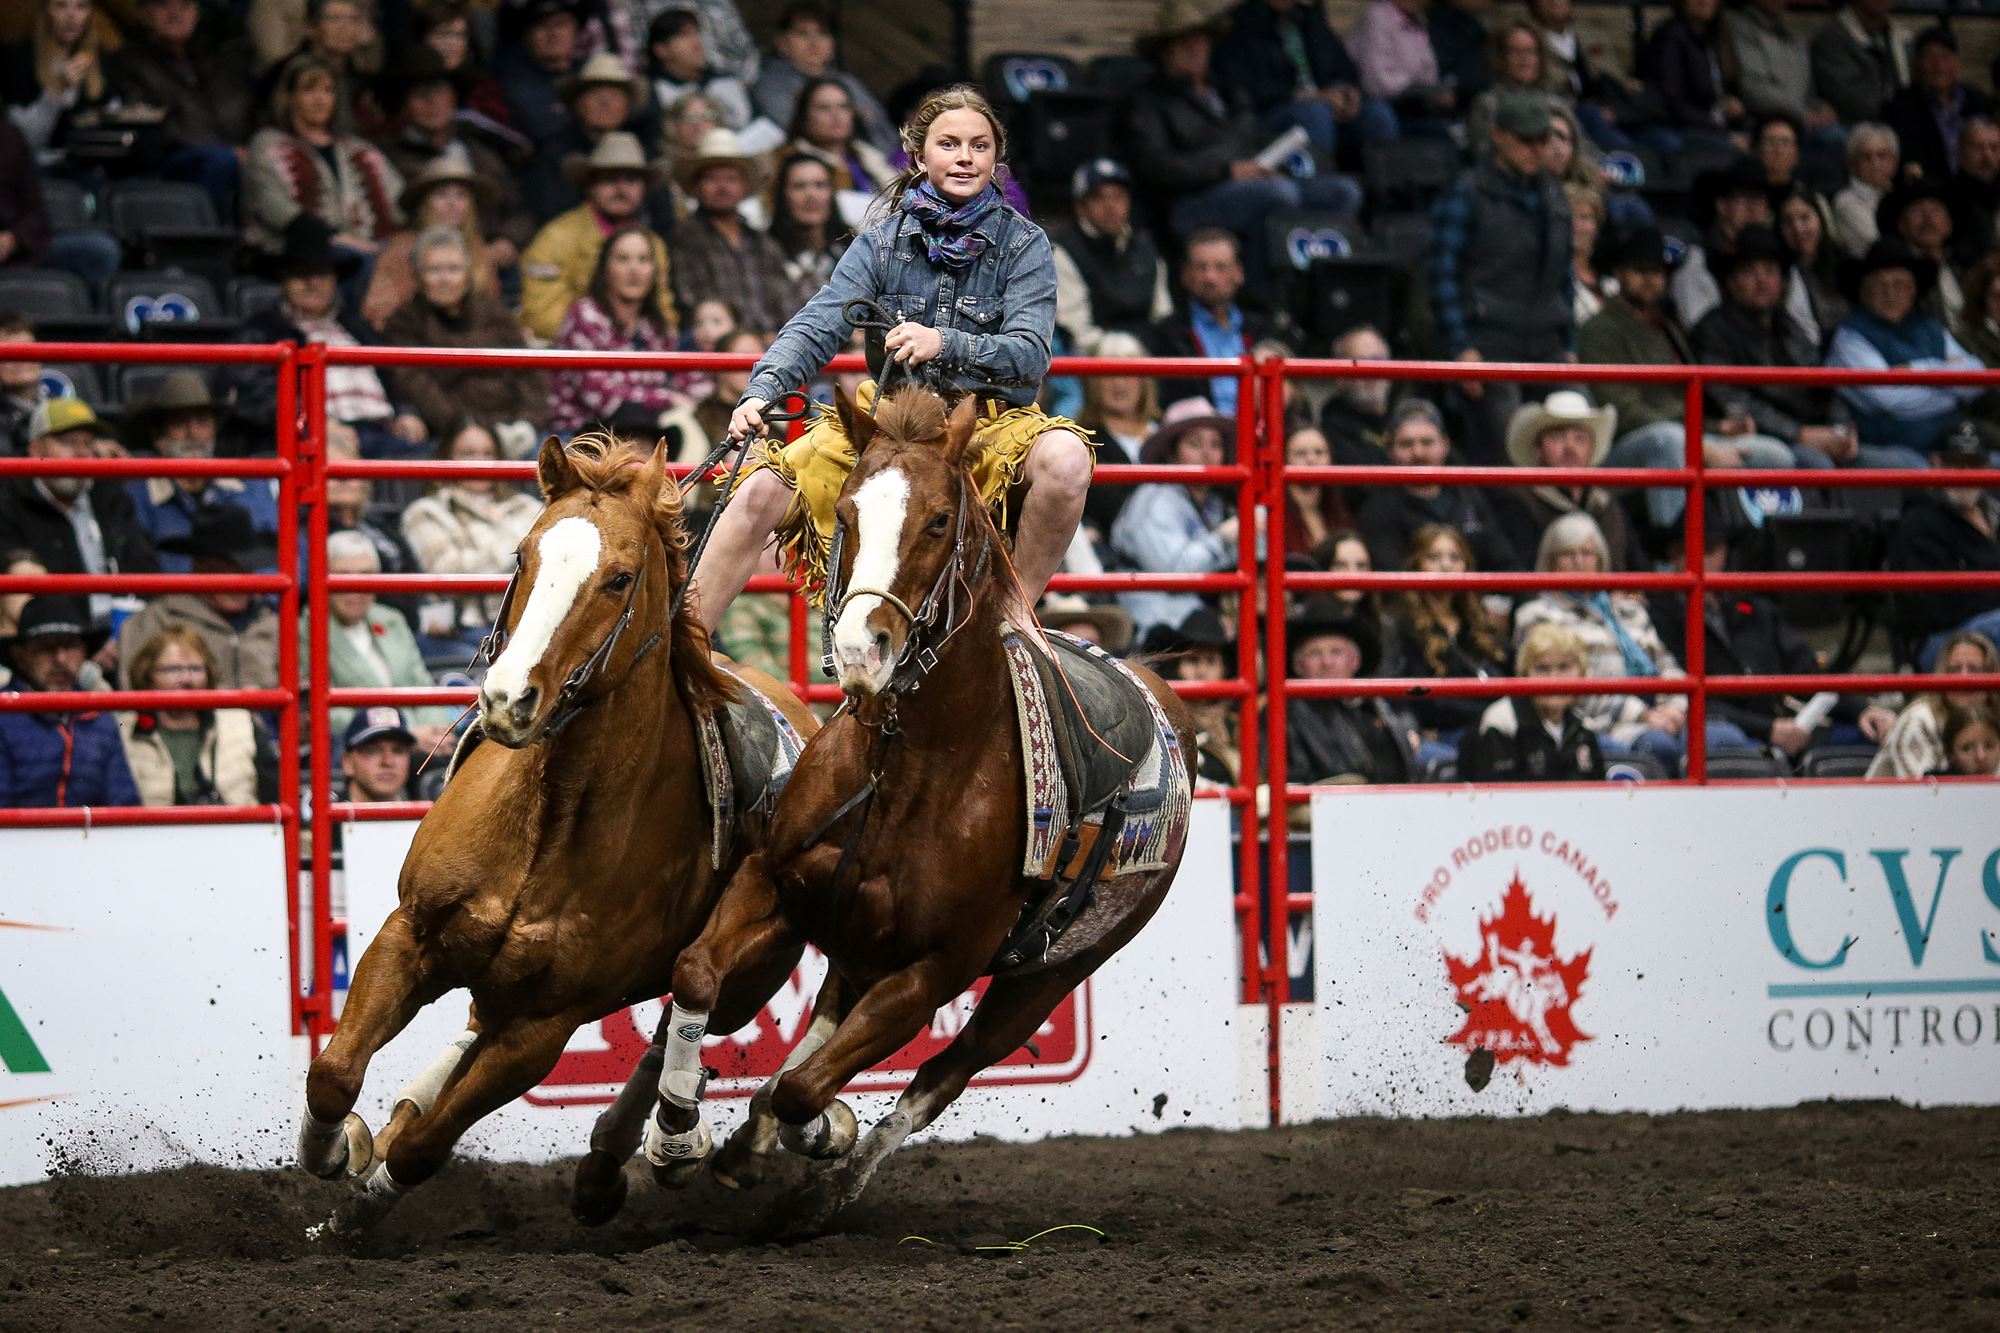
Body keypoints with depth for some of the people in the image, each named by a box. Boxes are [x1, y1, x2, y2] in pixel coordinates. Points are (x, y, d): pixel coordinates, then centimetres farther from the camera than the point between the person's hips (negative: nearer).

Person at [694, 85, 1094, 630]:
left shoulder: (1024, 245, -1)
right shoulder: (882, 241, 4)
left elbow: (1031, 353, -14)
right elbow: (816, 327, -7)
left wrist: (945, 343, -33)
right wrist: (762, 391, -27)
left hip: (991, 424, -2)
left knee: (1065, 458, -34)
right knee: (763, 490, -17)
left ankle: (1015, 619, -17)